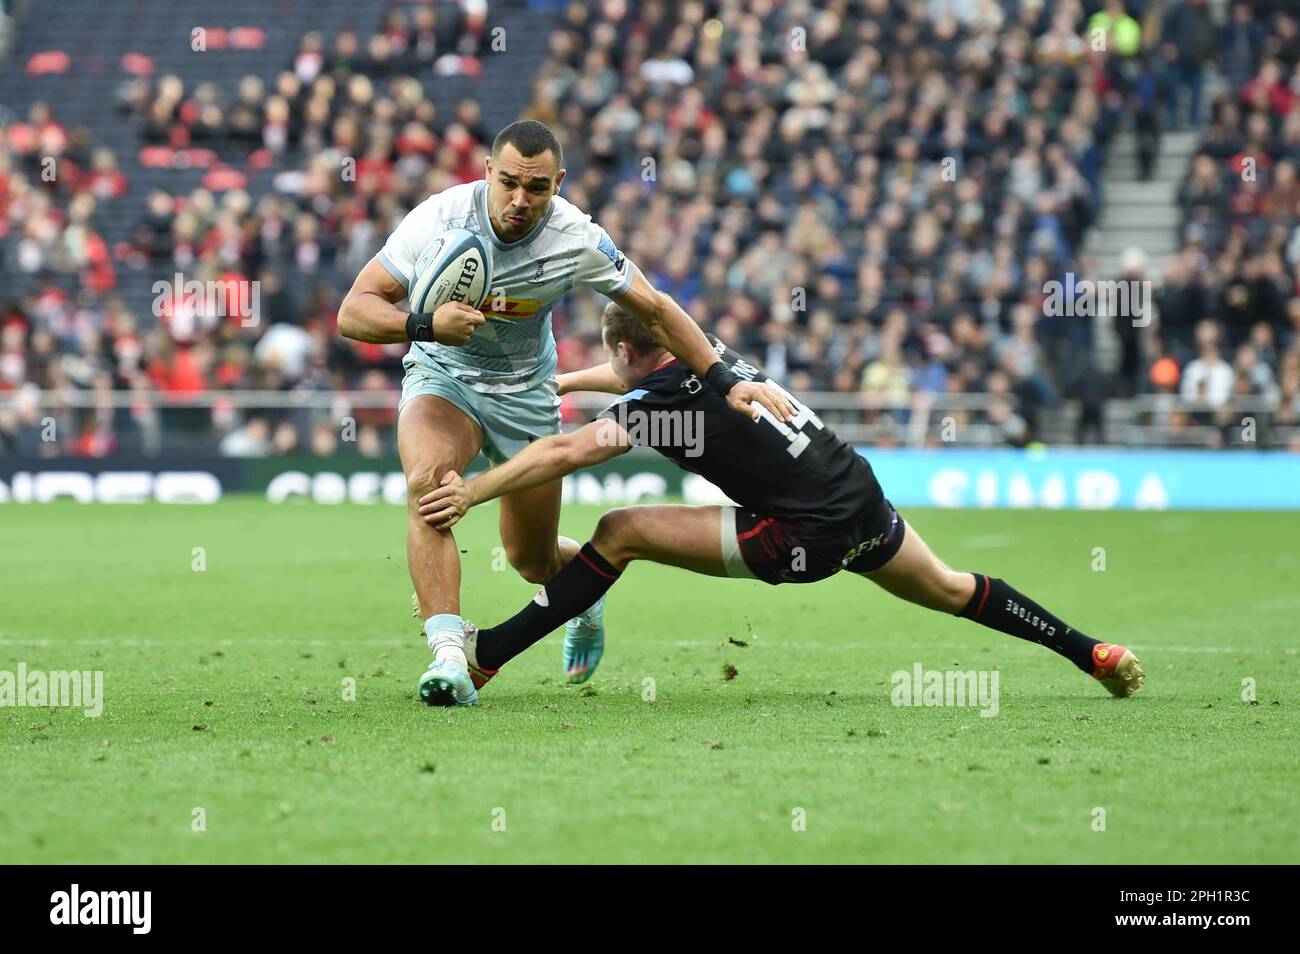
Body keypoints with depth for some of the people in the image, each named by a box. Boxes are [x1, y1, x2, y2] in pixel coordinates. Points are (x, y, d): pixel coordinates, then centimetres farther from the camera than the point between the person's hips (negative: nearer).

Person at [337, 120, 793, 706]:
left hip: (525, 392, 1)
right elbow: (353, 311, -23)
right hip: (441, 377, -1)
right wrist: (426, 325, -42)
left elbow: (655, 310, -4)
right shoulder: (441, 218, -24)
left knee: (534, 560, 6)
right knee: (427, 482, -33)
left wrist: (724, 382, -6)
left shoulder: (577, 240, -20)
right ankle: (448, 655, -36)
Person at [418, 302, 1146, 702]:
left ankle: (485, 656, -6)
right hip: (863, 498, 8)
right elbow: (646, 373, 36)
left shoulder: (661, 403, -10)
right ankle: (1092, 653, 36)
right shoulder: (714, 355, 13)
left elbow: (563, 454, -20)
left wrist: (471, 492, -16)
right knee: (949, 591, 31)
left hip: (805, 536, -8)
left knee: (619, 533, -6)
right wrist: (554, 382, 41)